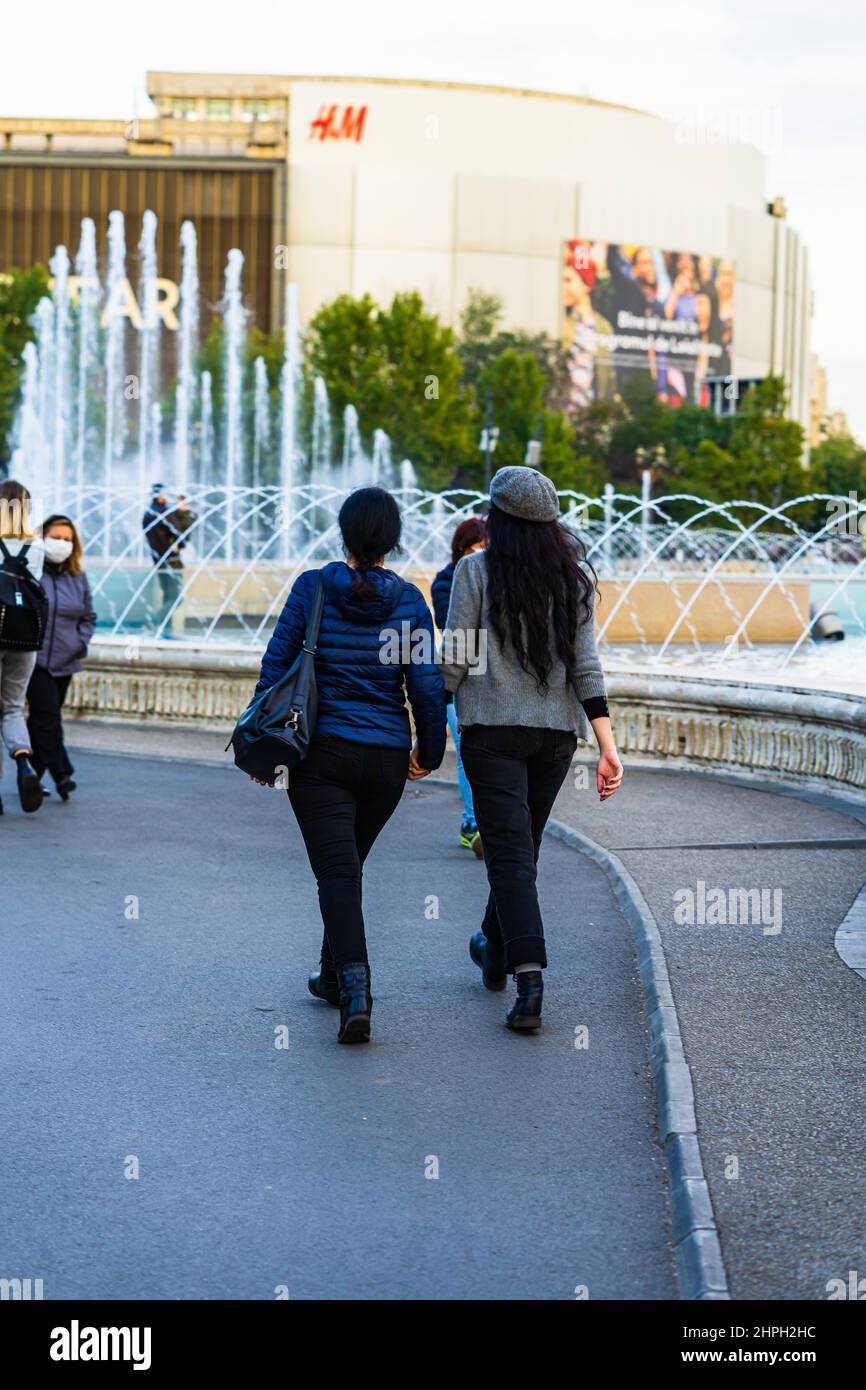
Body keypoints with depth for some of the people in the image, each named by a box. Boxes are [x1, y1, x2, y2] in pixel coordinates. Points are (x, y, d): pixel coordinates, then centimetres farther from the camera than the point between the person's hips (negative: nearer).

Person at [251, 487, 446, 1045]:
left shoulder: (312, 587, -5)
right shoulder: (409, 600, -2)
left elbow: (276, 665, -4)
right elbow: (426, 684, -2)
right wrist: (430, 752, 13)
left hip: (322, 752, -2)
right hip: (387, 757, 3)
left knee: (337, 872, -7)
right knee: (349, 864, 22)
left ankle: (355, 988, -25)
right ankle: (334, 976, 34)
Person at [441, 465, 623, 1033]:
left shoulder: (477, 570, -6)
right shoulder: (575, 575, 4)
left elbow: (455, 662, -9)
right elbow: (586, 667, -2)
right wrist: (608, 747, -4)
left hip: (492, 730, -4)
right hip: (557, 731, 4)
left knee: (510, 852, -7)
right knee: (524, 846, 20)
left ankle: (530, 977, -22)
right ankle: (496, 949, 40)